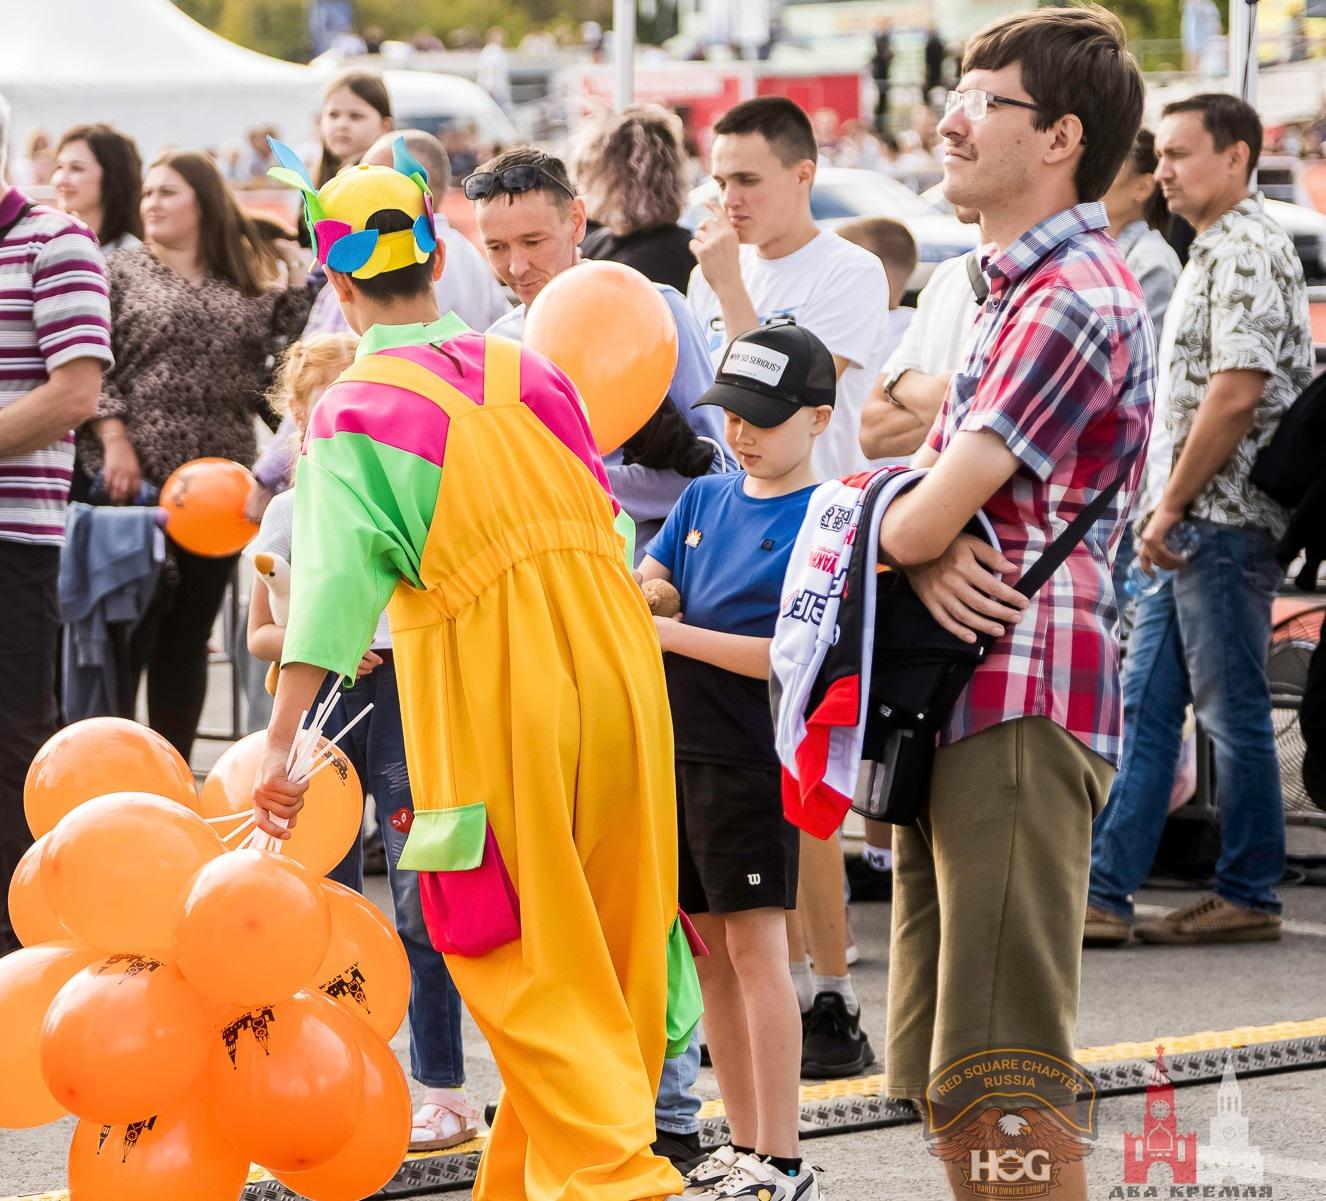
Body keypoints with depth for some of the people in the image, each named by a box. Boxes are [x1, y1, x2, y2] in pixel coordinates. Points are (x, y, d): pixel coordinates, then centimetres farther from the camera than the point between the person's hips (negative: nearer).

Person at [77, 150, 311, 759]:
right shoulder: (123, 269, 3)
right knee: (130, 630, -5)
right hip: (139, 479, -4)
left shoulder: (247, 284, 13)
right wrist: (115, 441, -14)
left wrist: (296, 279, 2)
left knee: (188, 637, 8)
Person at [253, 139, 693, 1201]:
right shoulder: (529, 373, 11)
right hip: (615, 670, 5)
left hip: (493, 703, -5)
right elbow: (606, 527, 14)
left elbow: (336, 579, -16)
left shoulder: (356, 411, -4)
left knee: (530, 963, 1)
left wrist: (282, 744, -19)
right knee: (609, 945, 13)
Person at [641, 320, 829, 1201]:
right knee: (711, 950, 11)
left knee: (755, 942, -9)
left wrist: (670, 634, -18)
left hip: (755, 757, -7)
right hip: (680, 747, 7)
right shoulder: (705, 499, 12)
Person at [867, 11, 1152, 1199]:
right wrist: (930, 550, -8)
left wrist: (905, 529, 5)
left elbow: (926, 518, -19)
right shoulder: (1010, 289, 20)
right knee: (945, 1073, 12)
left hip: (1019, 711, -10)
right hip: (956, 705, 10)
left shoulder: (1078, 301, -14)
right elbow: (924, 483, 16)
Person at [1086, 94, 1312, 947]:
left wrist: (1171, 504, -16)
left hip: (1222, 519, -10)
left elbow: (1237, 392, -21)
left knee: (1233, 710, -3)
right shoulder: (1220, 250, 19)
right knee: (1146, 706, 7)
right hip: (1196, 525, 10)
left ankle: (1249, 896, 5)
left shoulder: (1246, 251, -13)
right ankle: (1106, 892, 8)